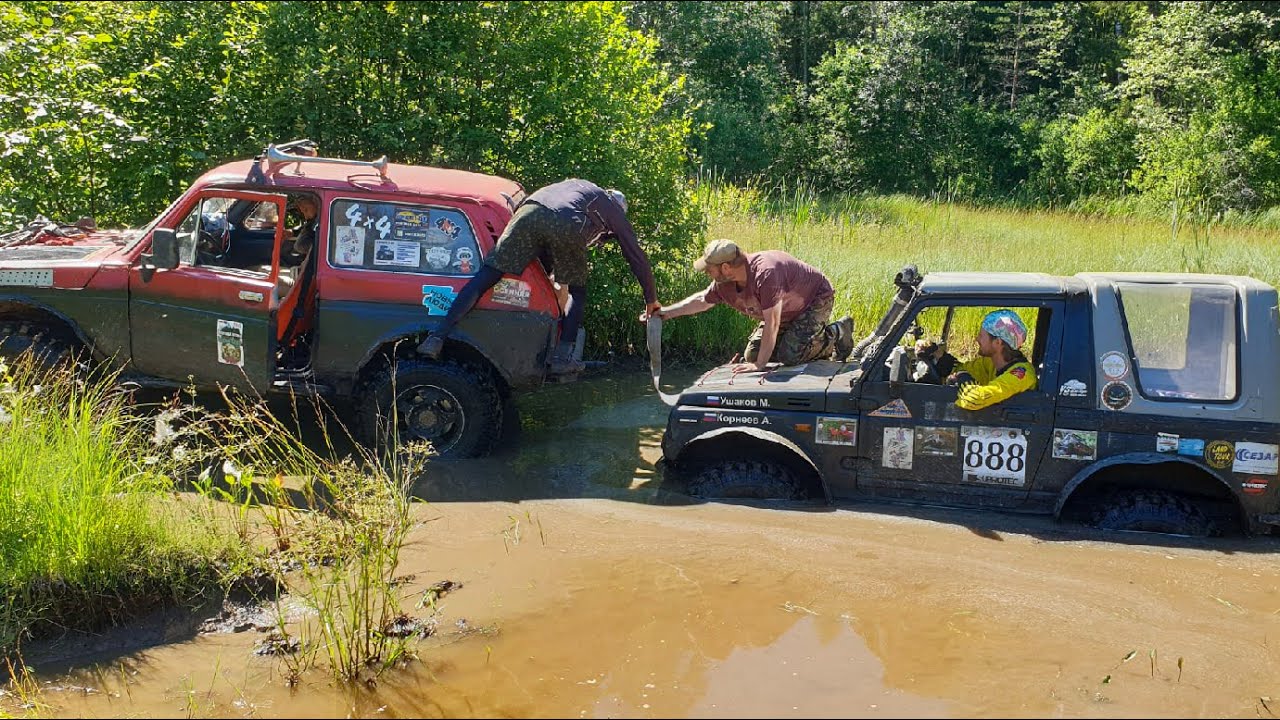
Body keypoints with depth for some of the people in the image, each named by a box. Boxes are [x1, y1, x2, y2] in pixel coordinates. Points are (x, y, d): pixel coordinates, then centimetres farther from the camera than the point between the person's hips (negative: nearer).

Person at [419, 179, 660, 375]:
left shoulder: (576, 185, 46)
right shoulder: (616, 213, 35)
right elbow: (638, 258, 38)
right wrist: (651, 299, 49)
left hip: (530, 212, 2)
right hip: (568, 226, -2)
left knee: (486, 275, 0)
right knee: (577, 292, 21)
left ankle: (438, 338, -10)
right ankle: (563, 357, 9)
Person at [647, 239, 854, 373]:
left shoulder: (765, 273, -41)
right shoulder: (724, 284, -14)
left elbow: (771, 323, -39)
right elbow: (702, 300, 8)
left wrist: (760, 364, -36)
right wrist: (665, 312, 5)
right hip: (787, 312, 9)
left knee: (790, 355, -25)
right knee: (751, 354, 5)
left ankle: (836, 335, 2)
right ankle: (819, 337, 15)